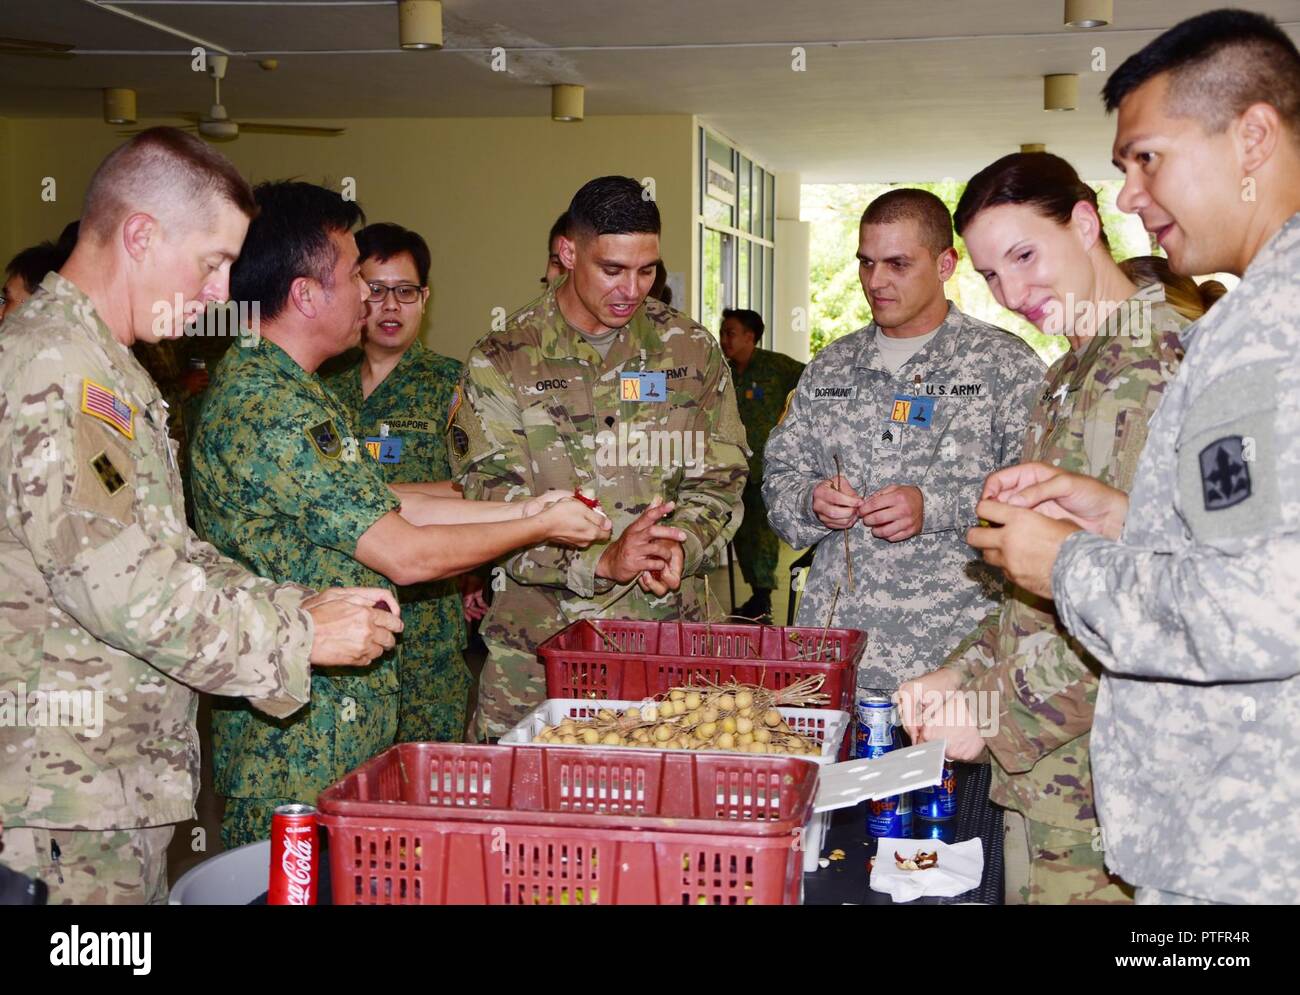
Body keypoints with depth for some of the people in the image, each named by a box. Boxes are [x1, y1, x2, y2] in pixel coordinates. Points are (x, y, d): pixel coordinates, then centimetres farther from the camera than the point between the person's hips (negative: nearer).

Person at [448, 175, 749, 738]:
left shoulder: (691, 350, 7)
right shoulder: (501, 363, -2)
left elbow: (721, 480, 8)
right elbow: (489, 506, -9)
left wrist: (680, 545, -14)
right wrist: (601, 560, -22)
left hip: (670, 640, 2)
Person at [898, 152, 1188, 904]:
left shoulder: (1153, 363, -16)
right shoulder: (1078, 370, 16)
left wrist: (997, 712, -16)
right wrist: (964, 674, 9)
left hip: (1097, 781, -9)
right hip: (1044, 768, 9)